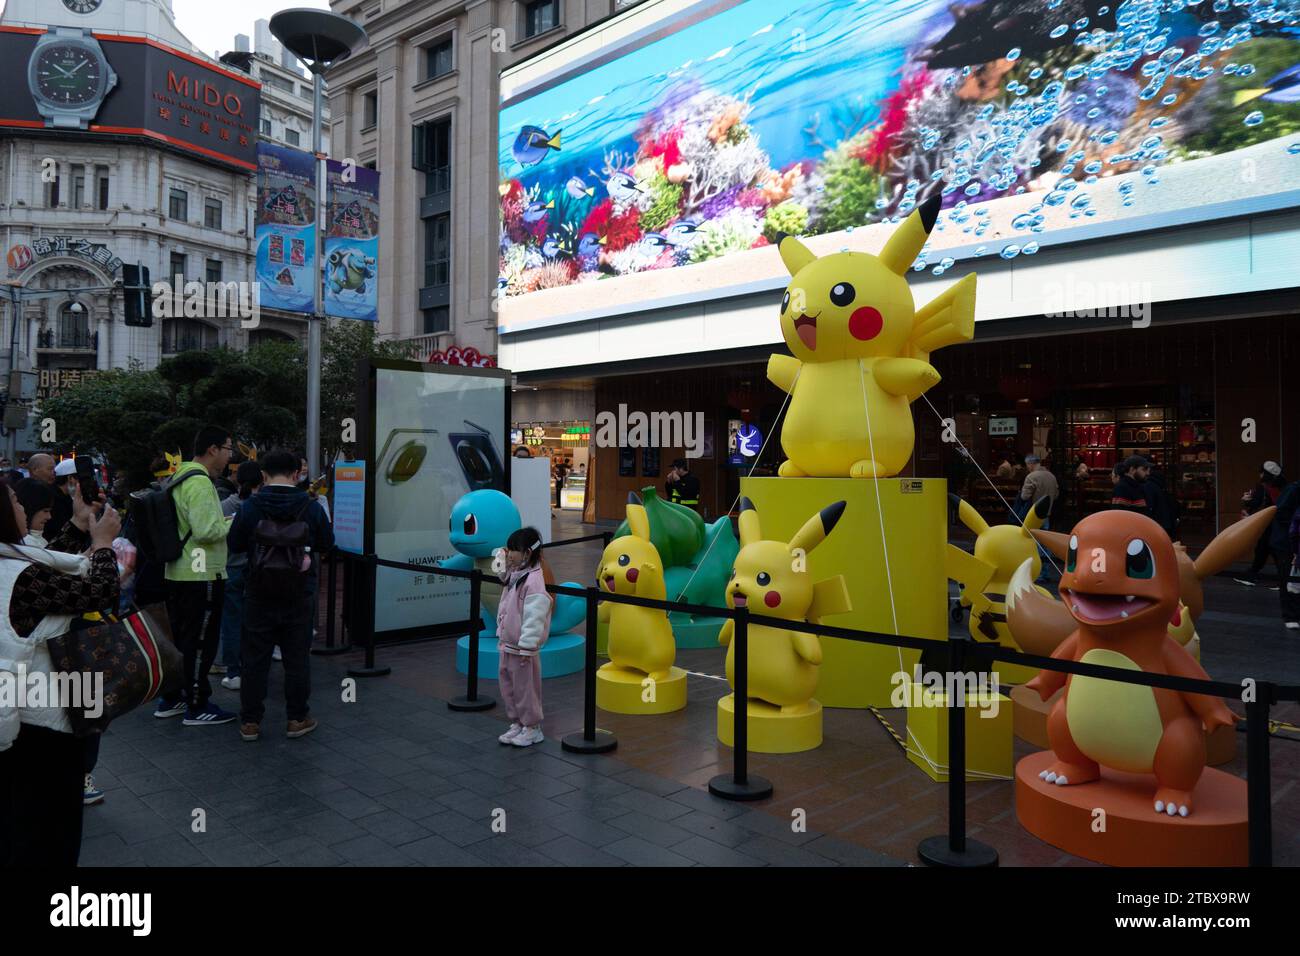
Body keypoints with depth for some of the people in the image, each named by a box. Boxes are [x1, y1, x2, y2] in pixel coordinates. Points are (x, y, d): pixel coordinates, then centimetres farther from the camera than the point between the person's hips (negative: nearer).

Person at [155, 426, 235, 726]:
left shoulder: (179, 480, 13)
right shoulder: (200, 483, -19)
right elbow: (207, 531, -26)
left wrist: (228, 515, 14)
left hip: (177, 573, 10)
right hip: (202, 576, -10)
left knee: (179, 637, 18)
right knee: (201, 643, -1)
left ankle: (170, 699, 28)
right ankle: (197, 707, 7)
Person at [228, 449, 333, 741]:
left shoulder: (250, 507, -9)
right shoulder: (311, 508, -9)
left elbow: (235, 544, 2)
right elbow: (327, 543, 3)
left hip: (259, 595, 0)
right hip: (299, 597, 0)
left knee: (254, 658, 10)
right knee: (297, 658, 10)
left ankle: (250, 721, 17)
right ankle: (297, 718, 17)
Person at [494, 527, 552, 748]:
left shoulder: (533, 580, -22)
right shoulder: (515, 575, 8)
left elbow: (534, 617, -24)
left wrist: (526, 647, -23)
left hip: (522, 647, -9)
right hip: (507, 644, 9)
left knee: (525, 688, 3)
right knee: (508, 687, 17)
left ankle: (532, 728, 17)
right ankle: (517, 724, 30)